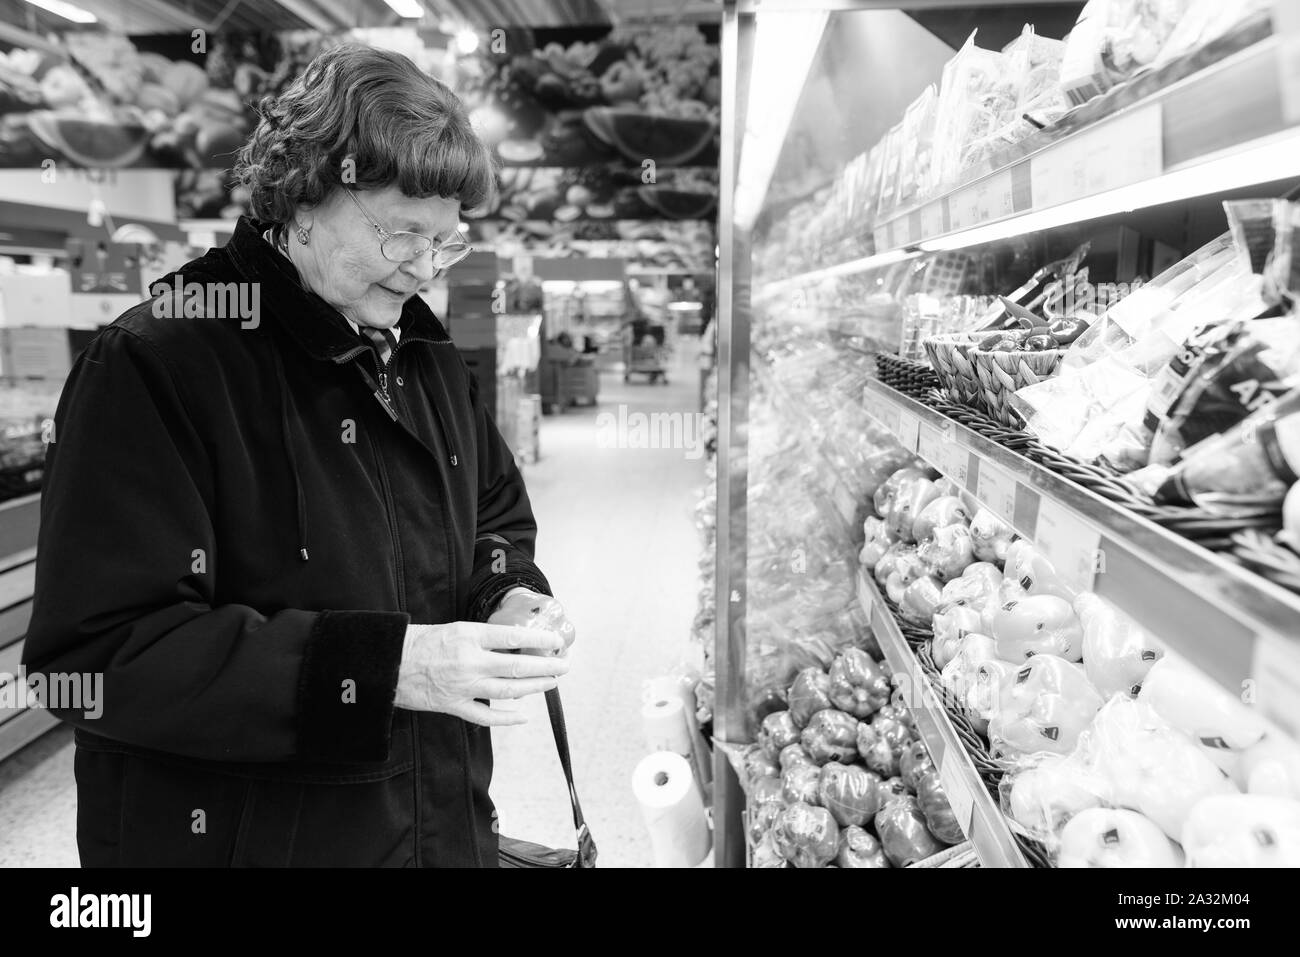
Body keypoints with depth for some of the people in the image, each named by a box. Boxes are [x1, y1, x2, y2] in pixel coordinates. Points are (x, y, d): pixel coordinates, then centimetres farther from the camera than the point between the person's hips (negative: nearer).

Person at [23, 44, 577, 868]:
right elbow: (96, 655, -23)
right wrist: (381, 666, -29)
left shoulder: (430, 360, 4)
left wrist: (510, 599, -8)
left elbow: (496, 515, 15)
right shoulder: (156, 363, -18)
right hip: (246, 835, -6)